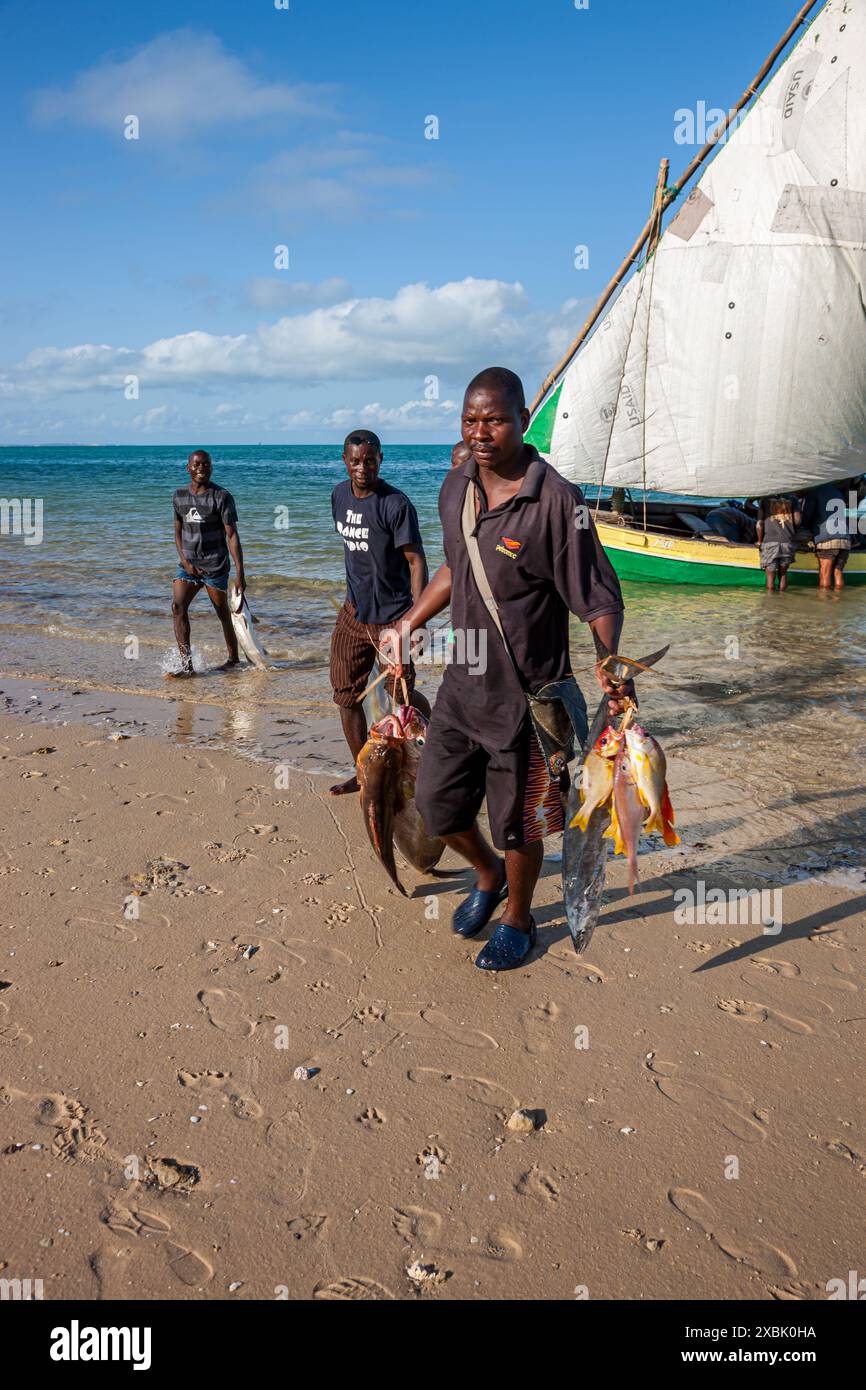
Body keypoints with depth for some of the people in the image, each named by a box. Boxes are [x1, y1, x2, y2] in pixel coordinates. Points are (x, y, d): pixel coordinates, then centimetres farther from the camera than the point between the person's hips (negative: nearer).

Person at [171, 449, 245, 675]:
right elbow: (178, 531, 14)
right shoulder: (179, 495, 7)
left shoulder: (222, 497, -9)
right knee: (178, 607, -13)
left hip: (215, 565, -4)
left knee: (223, 613, 5)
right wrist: (185, 561, -1)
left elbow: (232, 536, -12)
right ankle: (186, 663, -12)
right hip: (188, 564, 4)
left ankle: (233, 659, 23)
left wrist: (239, 572, -17)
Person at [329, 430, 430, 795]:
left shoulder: (395, 504, -16)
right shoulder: (340, 495, 6)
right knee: (346, 695, 6)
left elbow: (416, 561, -18)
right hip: (353, 613, 7)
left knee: (402, 695, 0)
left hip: (392, 617, -7)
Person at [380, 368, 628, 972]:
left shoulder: (557, 501, -20)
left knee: (517, 822, 11)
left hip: (525, 696, -6)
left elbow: (602, 600, -17)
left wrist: (607, 663, -34)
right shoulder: (456, 487, 1)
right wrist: (409, 624, 20)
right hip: (461, 684, 6)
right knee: (437, 802, 16)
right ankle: (489, 876, 47)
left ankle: (518, 918, 39)